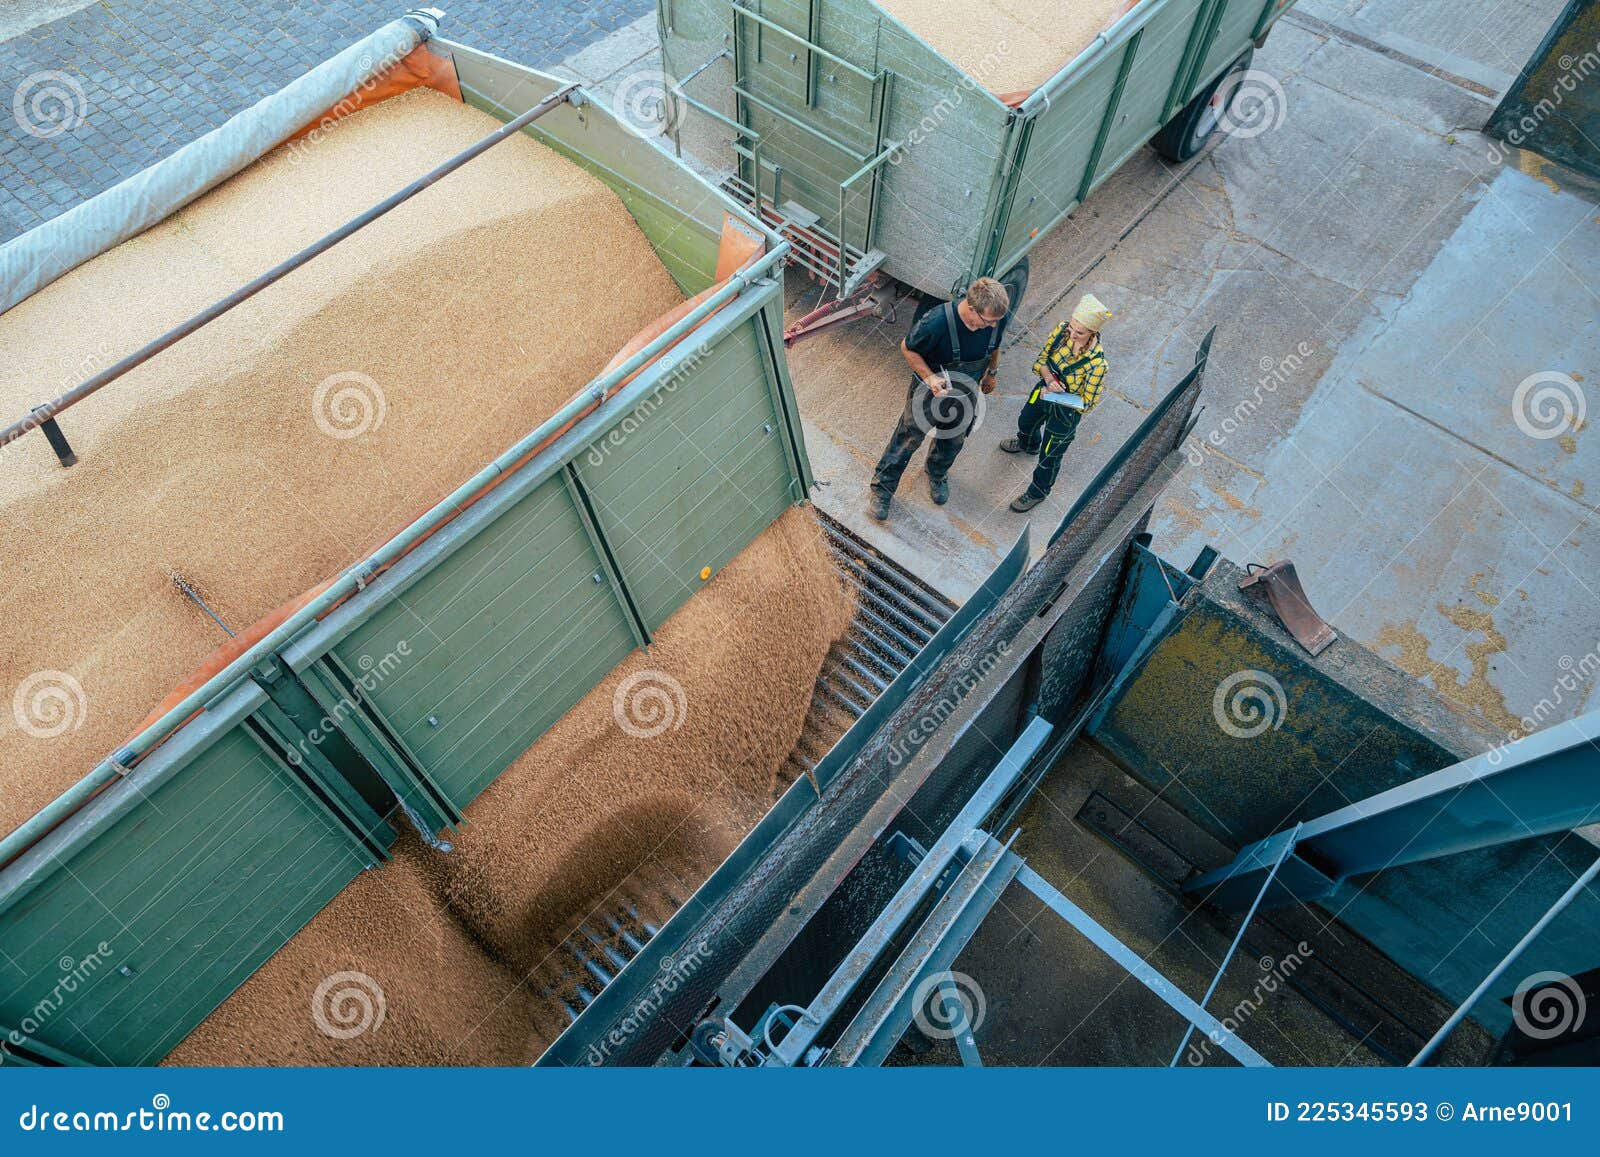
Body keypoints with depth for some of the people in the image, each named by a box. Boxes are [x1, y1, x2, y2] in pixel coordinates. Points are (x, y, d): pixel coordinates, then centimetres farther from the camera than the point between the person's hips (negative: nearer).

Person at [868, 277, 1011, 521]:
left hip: (966, 395, 4)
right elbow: (907, 348, -21)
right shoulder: (937, 322, -39)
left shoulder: (997, 318, -24)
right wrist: (929, 377, -33)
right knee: (908, 439, 14)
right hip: (930, 391, -4)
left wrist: (991, 373, 16)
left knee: (953, 440, 27)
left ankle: (938, 474, 59)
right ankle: (882, 489, 36)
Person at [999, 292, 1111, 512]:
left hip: (1067, 411, -6)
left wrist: (1056, 397, -37)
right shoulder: (1062, 329, -24)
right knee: (1026, 421, 35)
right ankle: (1027, 444, 73)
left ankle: (1038, 492, 45)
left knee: (1049, 456, 16)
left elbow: (1087, 402, -25)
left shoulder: (1096, 364, -38)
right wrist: (1048, 379, -28)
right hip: (1045, 388, 6)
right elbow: (1043, 358, -8)